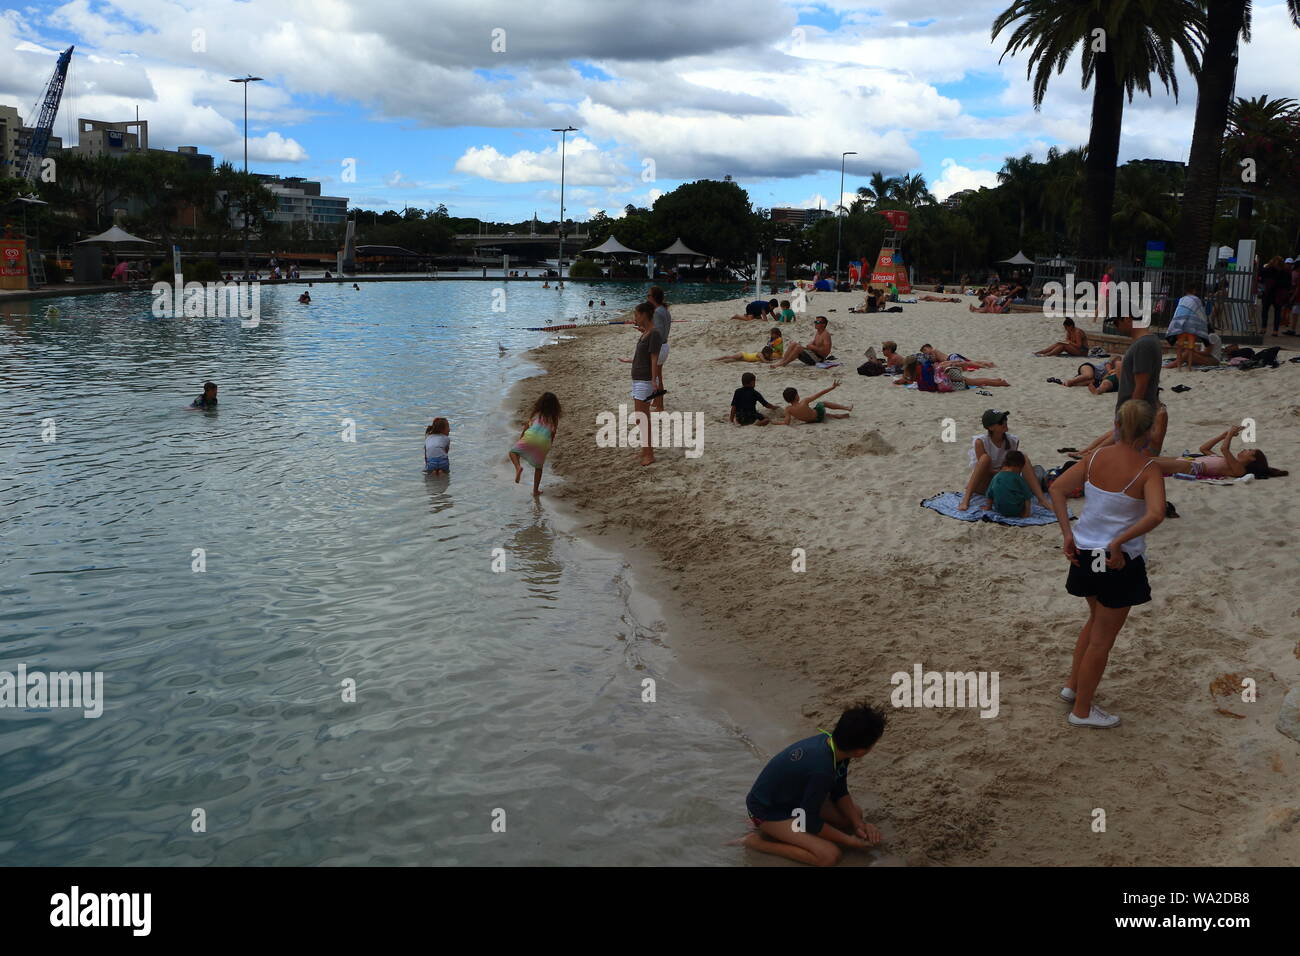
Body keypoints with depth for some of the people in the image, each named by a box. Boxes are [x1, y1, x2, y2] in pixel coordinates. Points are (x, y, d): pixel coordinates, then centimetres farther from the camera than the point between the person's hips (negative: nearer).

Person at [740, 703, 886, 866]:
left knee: (854, 815, 9)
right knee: (830, 855, -21)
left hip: (792, 797, 9)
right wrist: (849, 840, -12)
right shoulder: (822, 770, -36)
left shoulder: (830, 741, -11)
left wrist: (859, 824, -7)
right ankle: (758, 841, -8)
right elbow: (811, 821, -22)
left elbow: (840, 793, 6)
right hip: (768, 811, -9)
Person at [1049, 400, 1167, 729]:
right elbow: (1156, 514, -32)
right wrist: (1120, 542, -25)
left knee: (1097, 619, 30)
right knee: (1102, 638, 9)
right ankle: (1082, 710, 21)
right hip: (1120, 561, -6)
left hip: (1085, 553, 6)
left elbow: (1057, 488, -4)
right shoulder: (1148, 470, -17)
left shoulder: (1096, 457, -3)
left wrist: (1067, 534, -5)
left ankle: (1072, 686, 38)